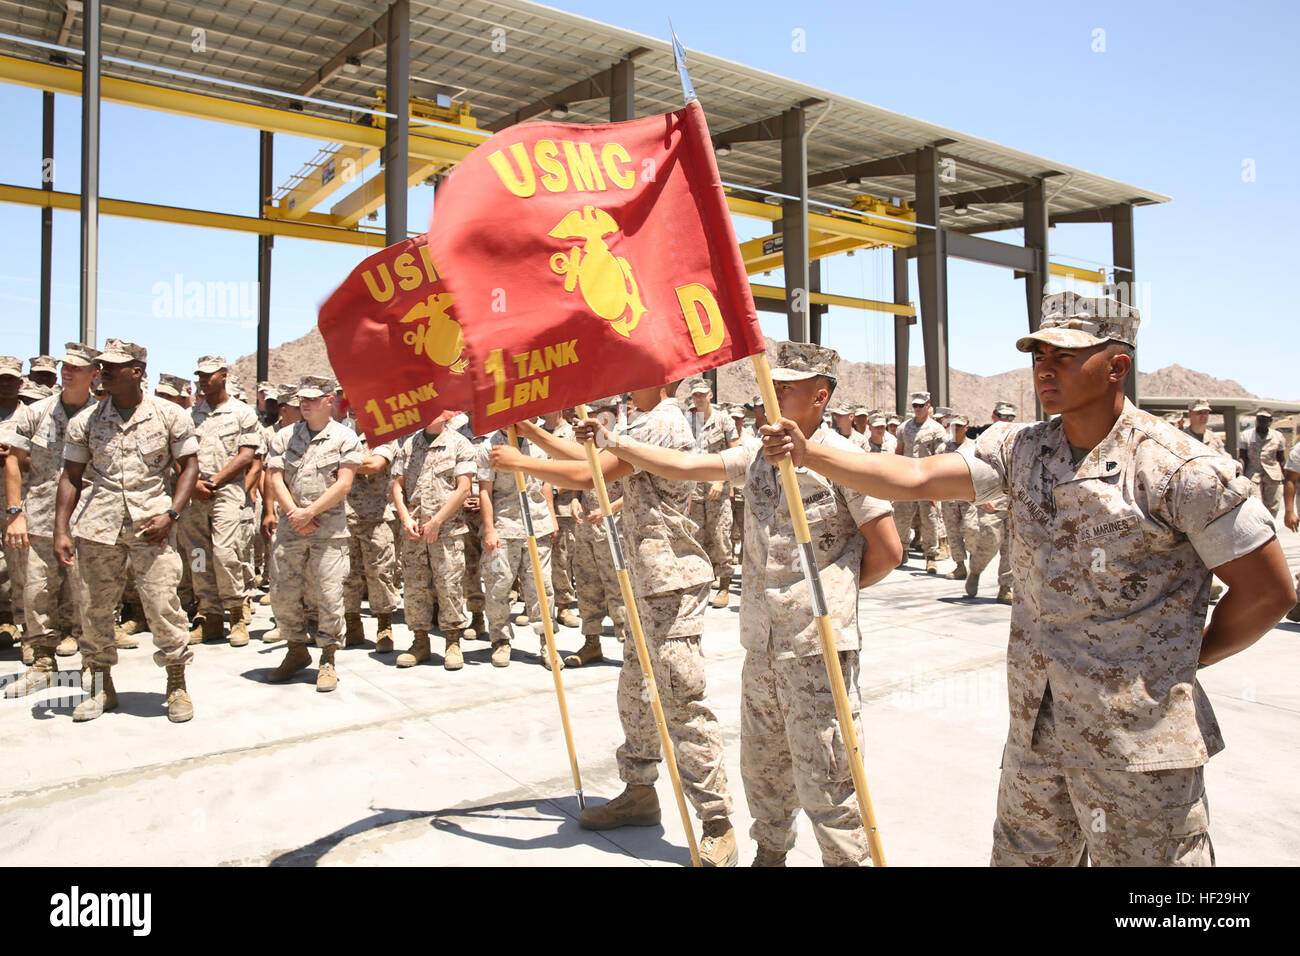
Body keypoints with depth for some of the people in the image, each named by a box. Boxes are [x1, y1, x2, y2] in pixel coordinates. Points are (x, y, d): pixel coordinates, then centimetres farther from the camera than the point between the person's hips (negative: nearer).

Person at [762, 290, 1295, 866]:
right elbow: (915, 478, -5)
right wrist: (808, 453, -15)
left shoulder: (1181, 468, -14)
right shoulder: (1021, 450, 2)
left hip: (1138, 743, -5)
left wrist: (1183, 662, 0)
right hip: (1035, 729, 5)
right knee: (1022, 855, 19)